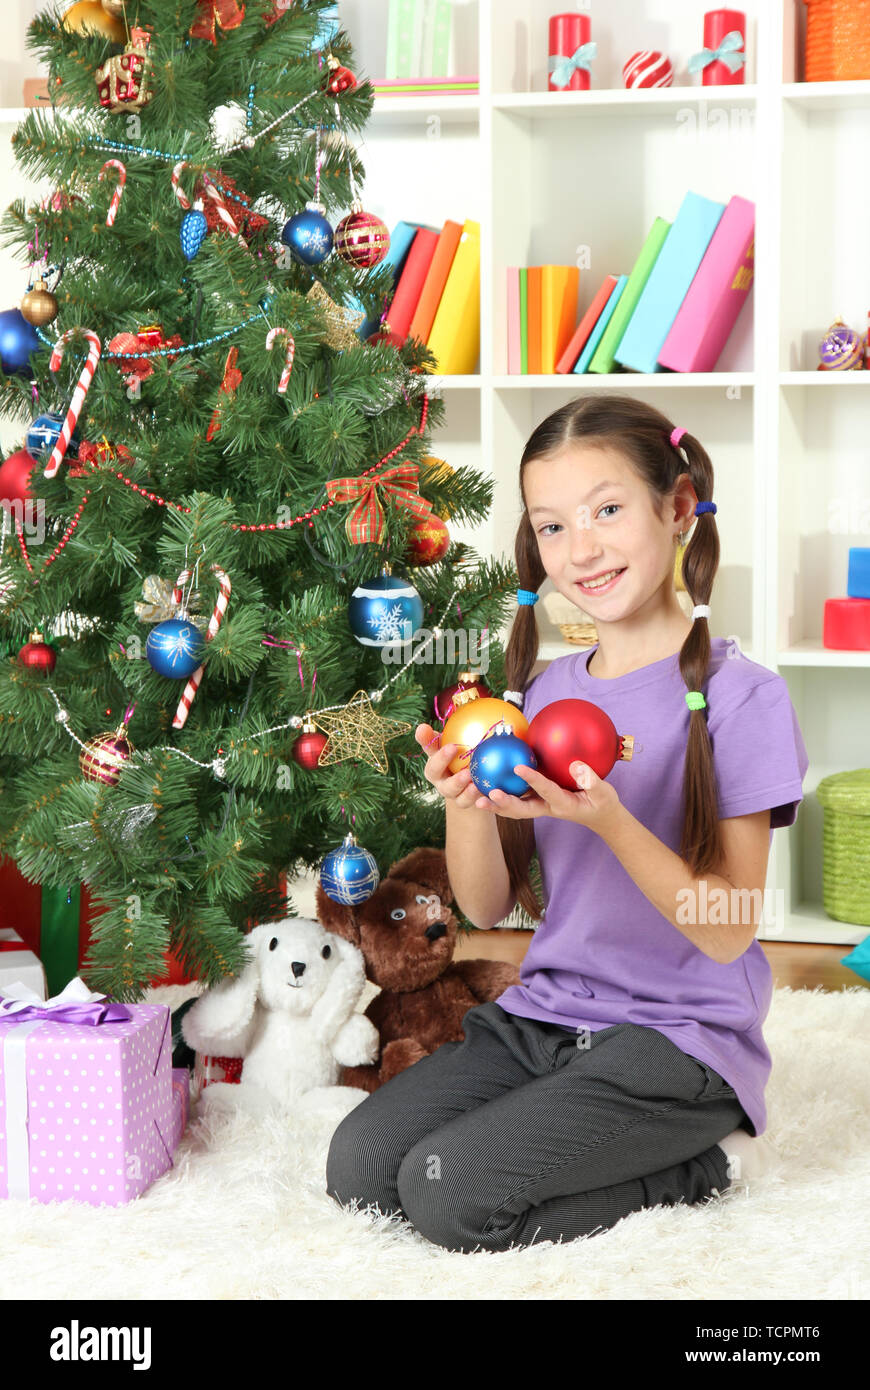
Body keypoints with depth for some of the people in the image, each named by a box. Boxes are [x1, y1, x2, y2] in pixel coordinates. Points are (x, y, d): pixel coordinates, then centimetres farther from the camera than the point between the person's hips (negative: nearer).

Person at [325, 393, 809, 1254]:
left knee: (451, 1195, -20)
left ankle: (705, 1161, 0)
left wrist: (609, 822, -28)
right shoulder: (544, 692, 7)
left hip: (679, 1037, -6)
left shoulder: (738, 697, -11)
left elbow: (727, 934, -13)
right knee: (360, 1167, -11)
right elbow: (486, 907, 7)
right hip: (541, 1015, 6)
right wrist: (465, 805, -15)